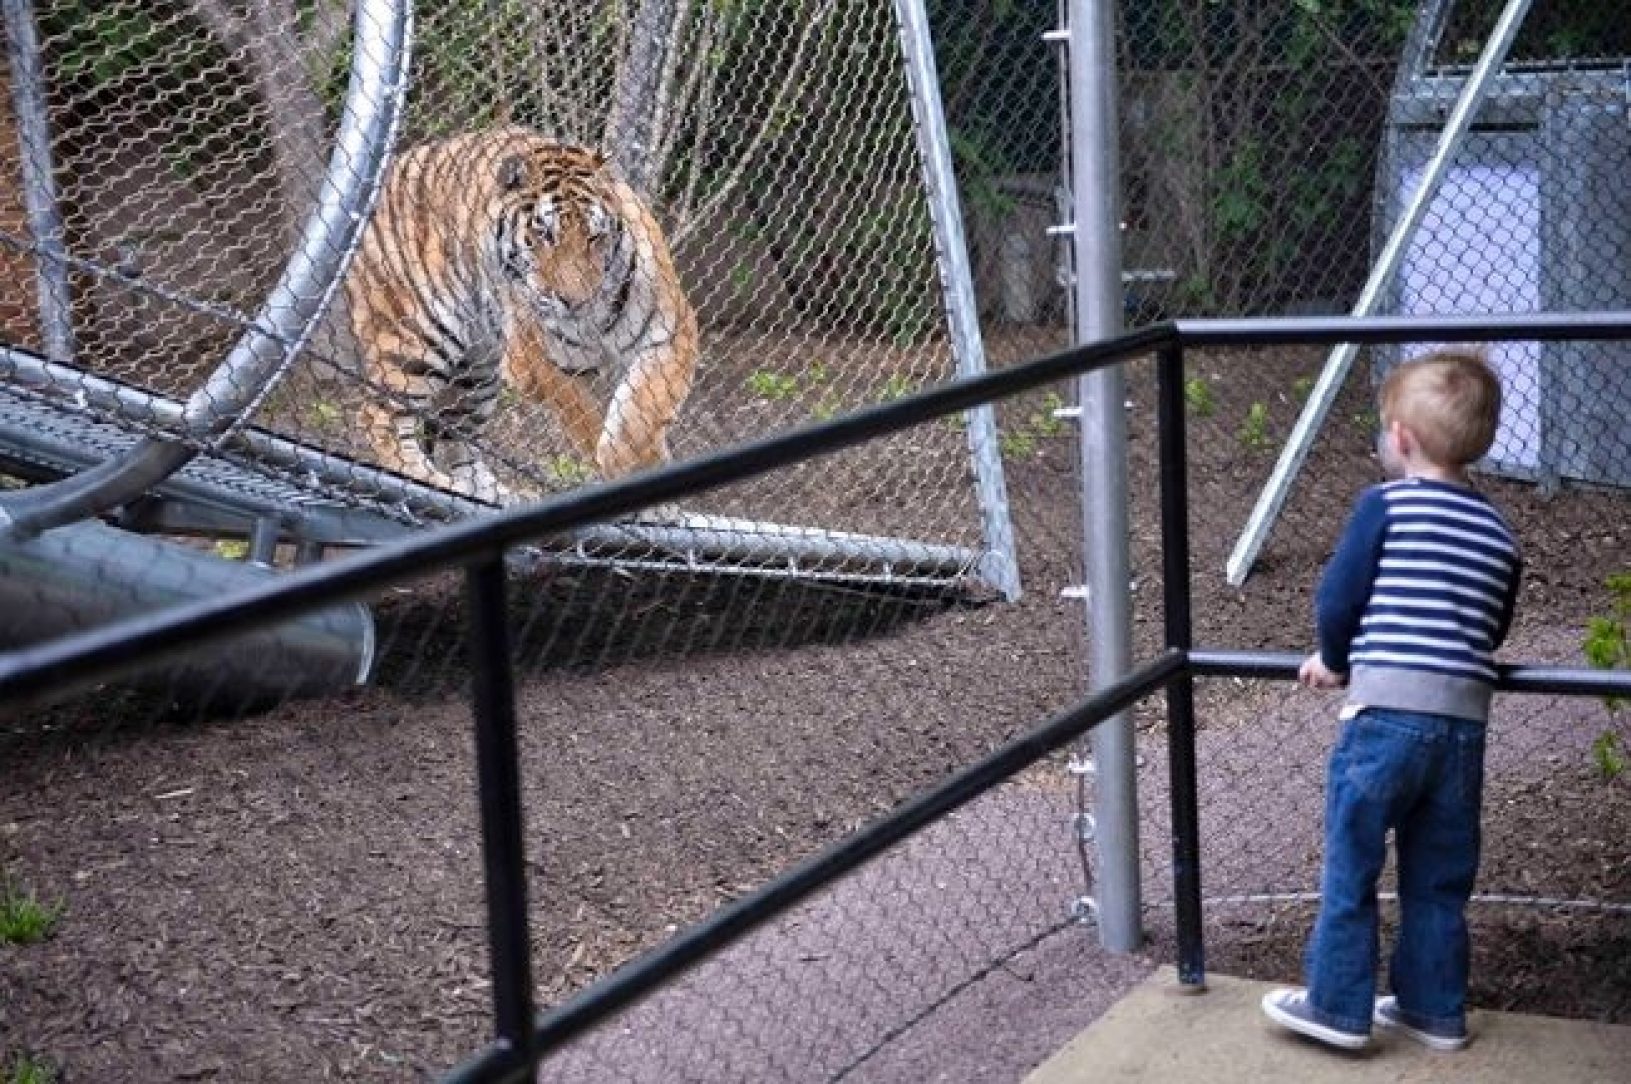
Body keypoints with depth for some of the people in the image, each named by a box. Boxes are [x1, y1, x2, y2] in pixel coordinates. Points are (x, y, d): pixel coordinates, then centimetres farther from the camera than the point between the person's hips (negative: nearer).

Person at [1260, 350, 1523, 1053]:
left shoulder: (1386, 505, -4)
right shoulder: (1499, 534, 12)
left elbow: (1335, 602, -5)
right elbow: (1493, 632, 16)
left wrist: (1335, 661, 13)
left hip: (1386, 714, -5)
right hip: (1465, 721, 5)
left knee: (1350, 868, 6)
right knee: (1439, 879, 15)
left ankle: (1338, 1007, 11)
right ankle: (1434, 1008, 23)